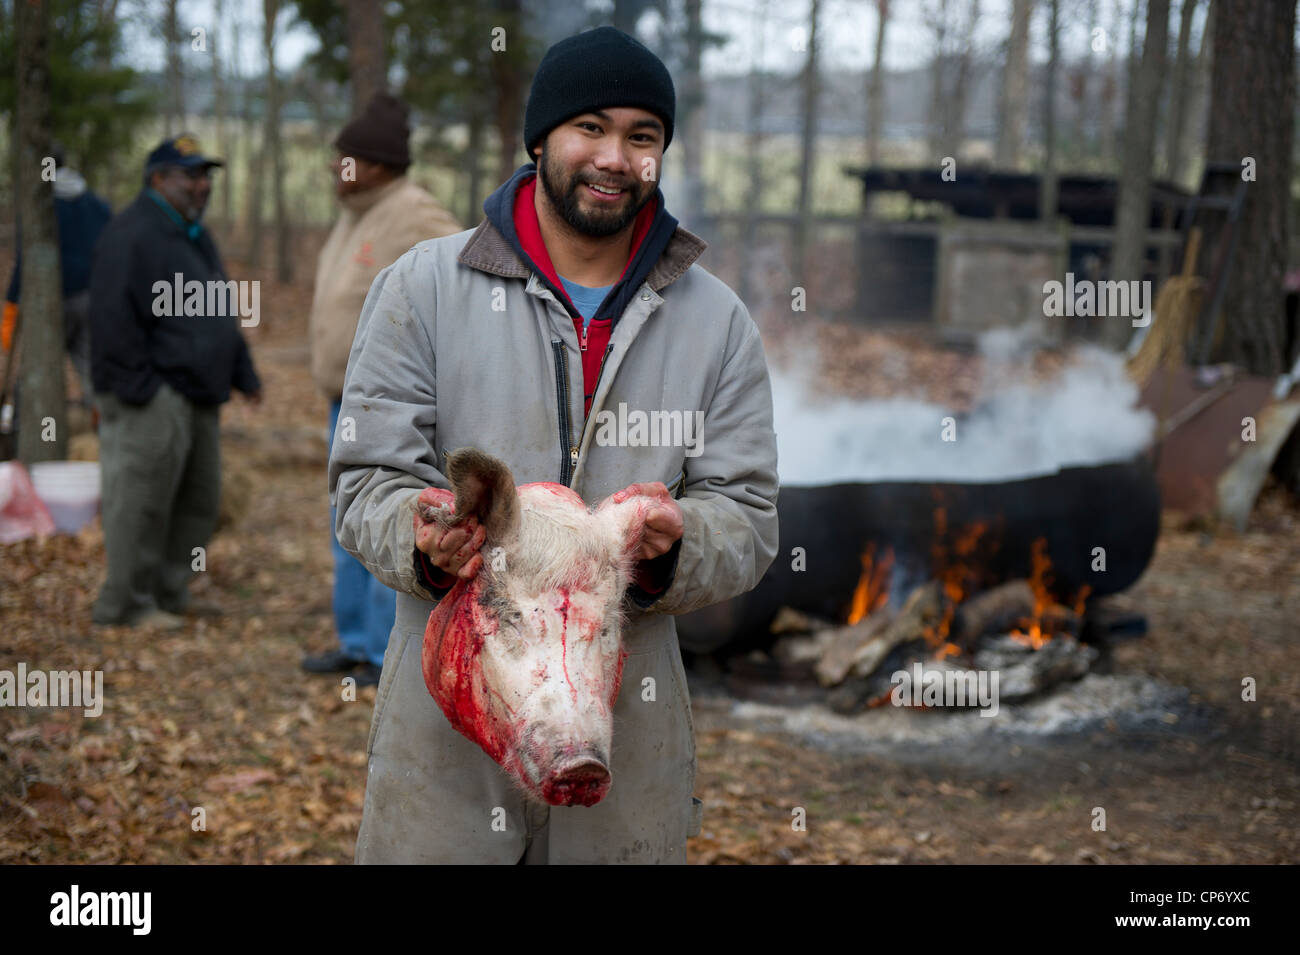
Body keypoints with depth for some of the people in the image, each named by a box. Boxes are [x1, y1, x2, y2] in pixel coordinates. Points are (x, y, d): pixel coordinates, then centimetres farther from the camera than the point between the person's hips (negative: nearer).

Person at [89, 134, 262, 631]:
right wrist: (138, 388, -22)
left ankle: (169, 593, 23)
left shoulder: (192, 234, 19)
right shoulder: (132, 235, -13)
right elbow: (115, 318, -19)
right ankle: (125, 603, 2)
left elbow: (220, 314, 27)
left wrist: (244, 375, 22)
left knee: (197, 501, 13)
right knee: (141, 501, -6)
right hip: (152, 401, -10)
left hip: (196, 396, 10)